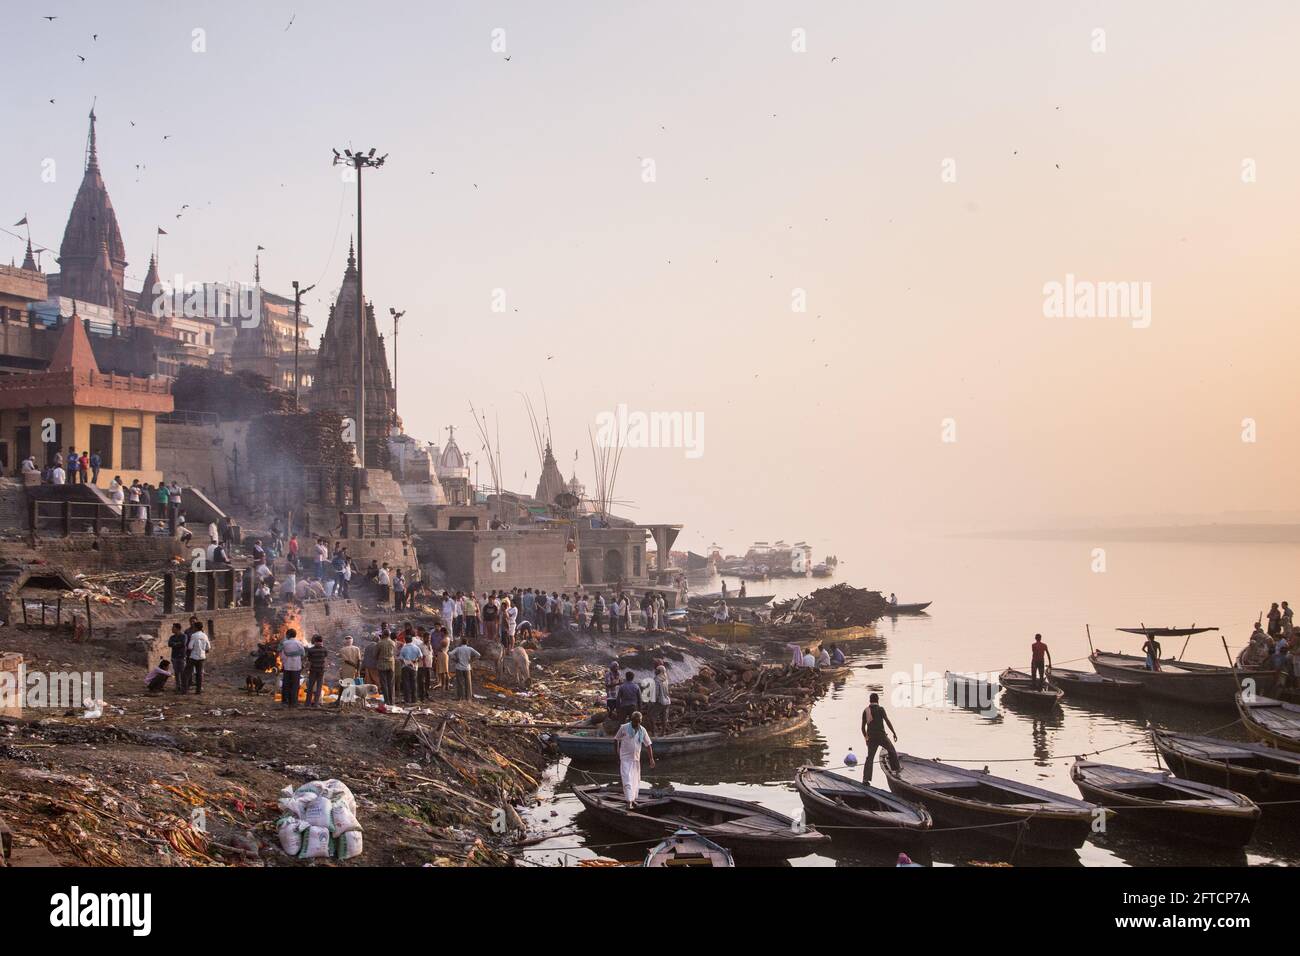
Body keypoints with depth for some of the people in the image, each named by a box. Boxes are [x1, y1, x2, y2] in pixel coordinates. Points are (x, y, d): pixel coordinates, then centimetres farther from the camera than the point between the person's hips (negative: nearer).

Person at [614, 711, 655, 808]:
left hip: (636, 759, 4)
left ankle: (633, 799, 30)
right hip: (625, 758, -4)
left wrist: (651, 759, -2)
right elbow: (616, 739, 4)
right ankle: (629, 802, -17)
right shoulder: (624, 728, -9)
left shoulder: (642, 730, 0)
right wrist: (617, 752, 0)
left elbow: (648, 745, 4)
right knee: (627, 780, -13)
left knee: (636, 780, 13)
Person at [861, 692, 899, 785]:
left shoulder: (865, 711, 7)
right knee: (891, 750, 23)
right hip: (881, 735, -3)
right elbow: (887, 721, -12)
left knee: (870, 757, 3)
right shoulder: (880, 709, -5)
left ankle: (866, 778, -7)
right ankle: (896, 769, 34)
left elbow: (863, 727, 10)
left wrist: (866, 738, 21)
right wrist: (894, 733, -5)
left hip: (871, 738, 3)